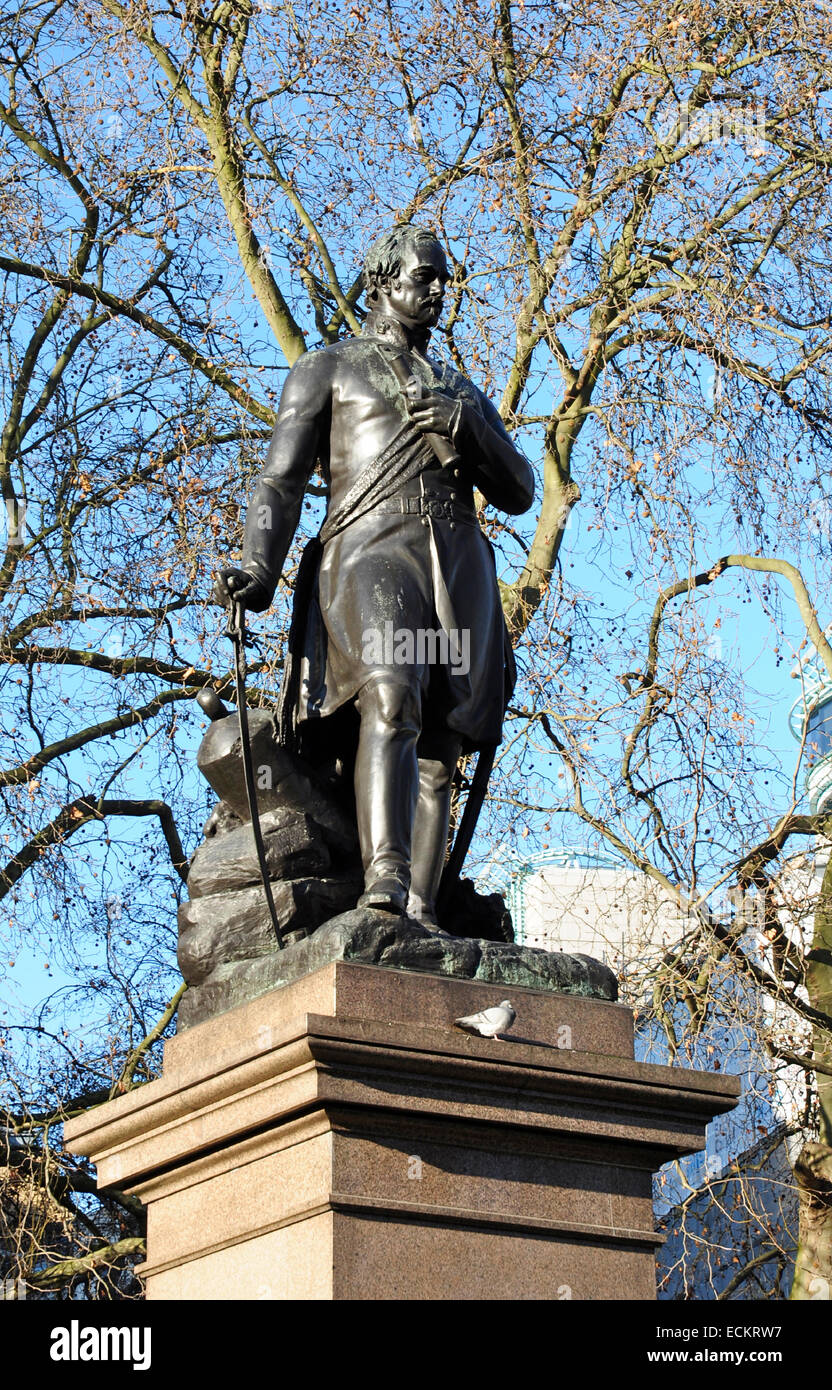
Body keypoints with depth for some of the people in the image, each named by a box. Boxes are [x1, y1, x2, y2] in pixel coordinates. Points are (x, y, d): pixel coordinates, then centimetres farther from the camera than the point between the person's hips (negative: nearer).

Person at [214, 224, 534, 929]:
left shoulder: (464, 391, 32)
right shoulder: (327, 369, 17)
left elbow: (519, 494, 22)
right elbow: (281, 481, 6)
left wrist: (467, 428, 2)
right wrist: (258, 571, -12)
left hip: (459, 565, 5)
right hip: (372, 550, -5)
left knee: (438, 749, -9)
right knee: (391, 702, -31)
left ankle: (420, 913, -17)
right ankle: (384, 882, -47)